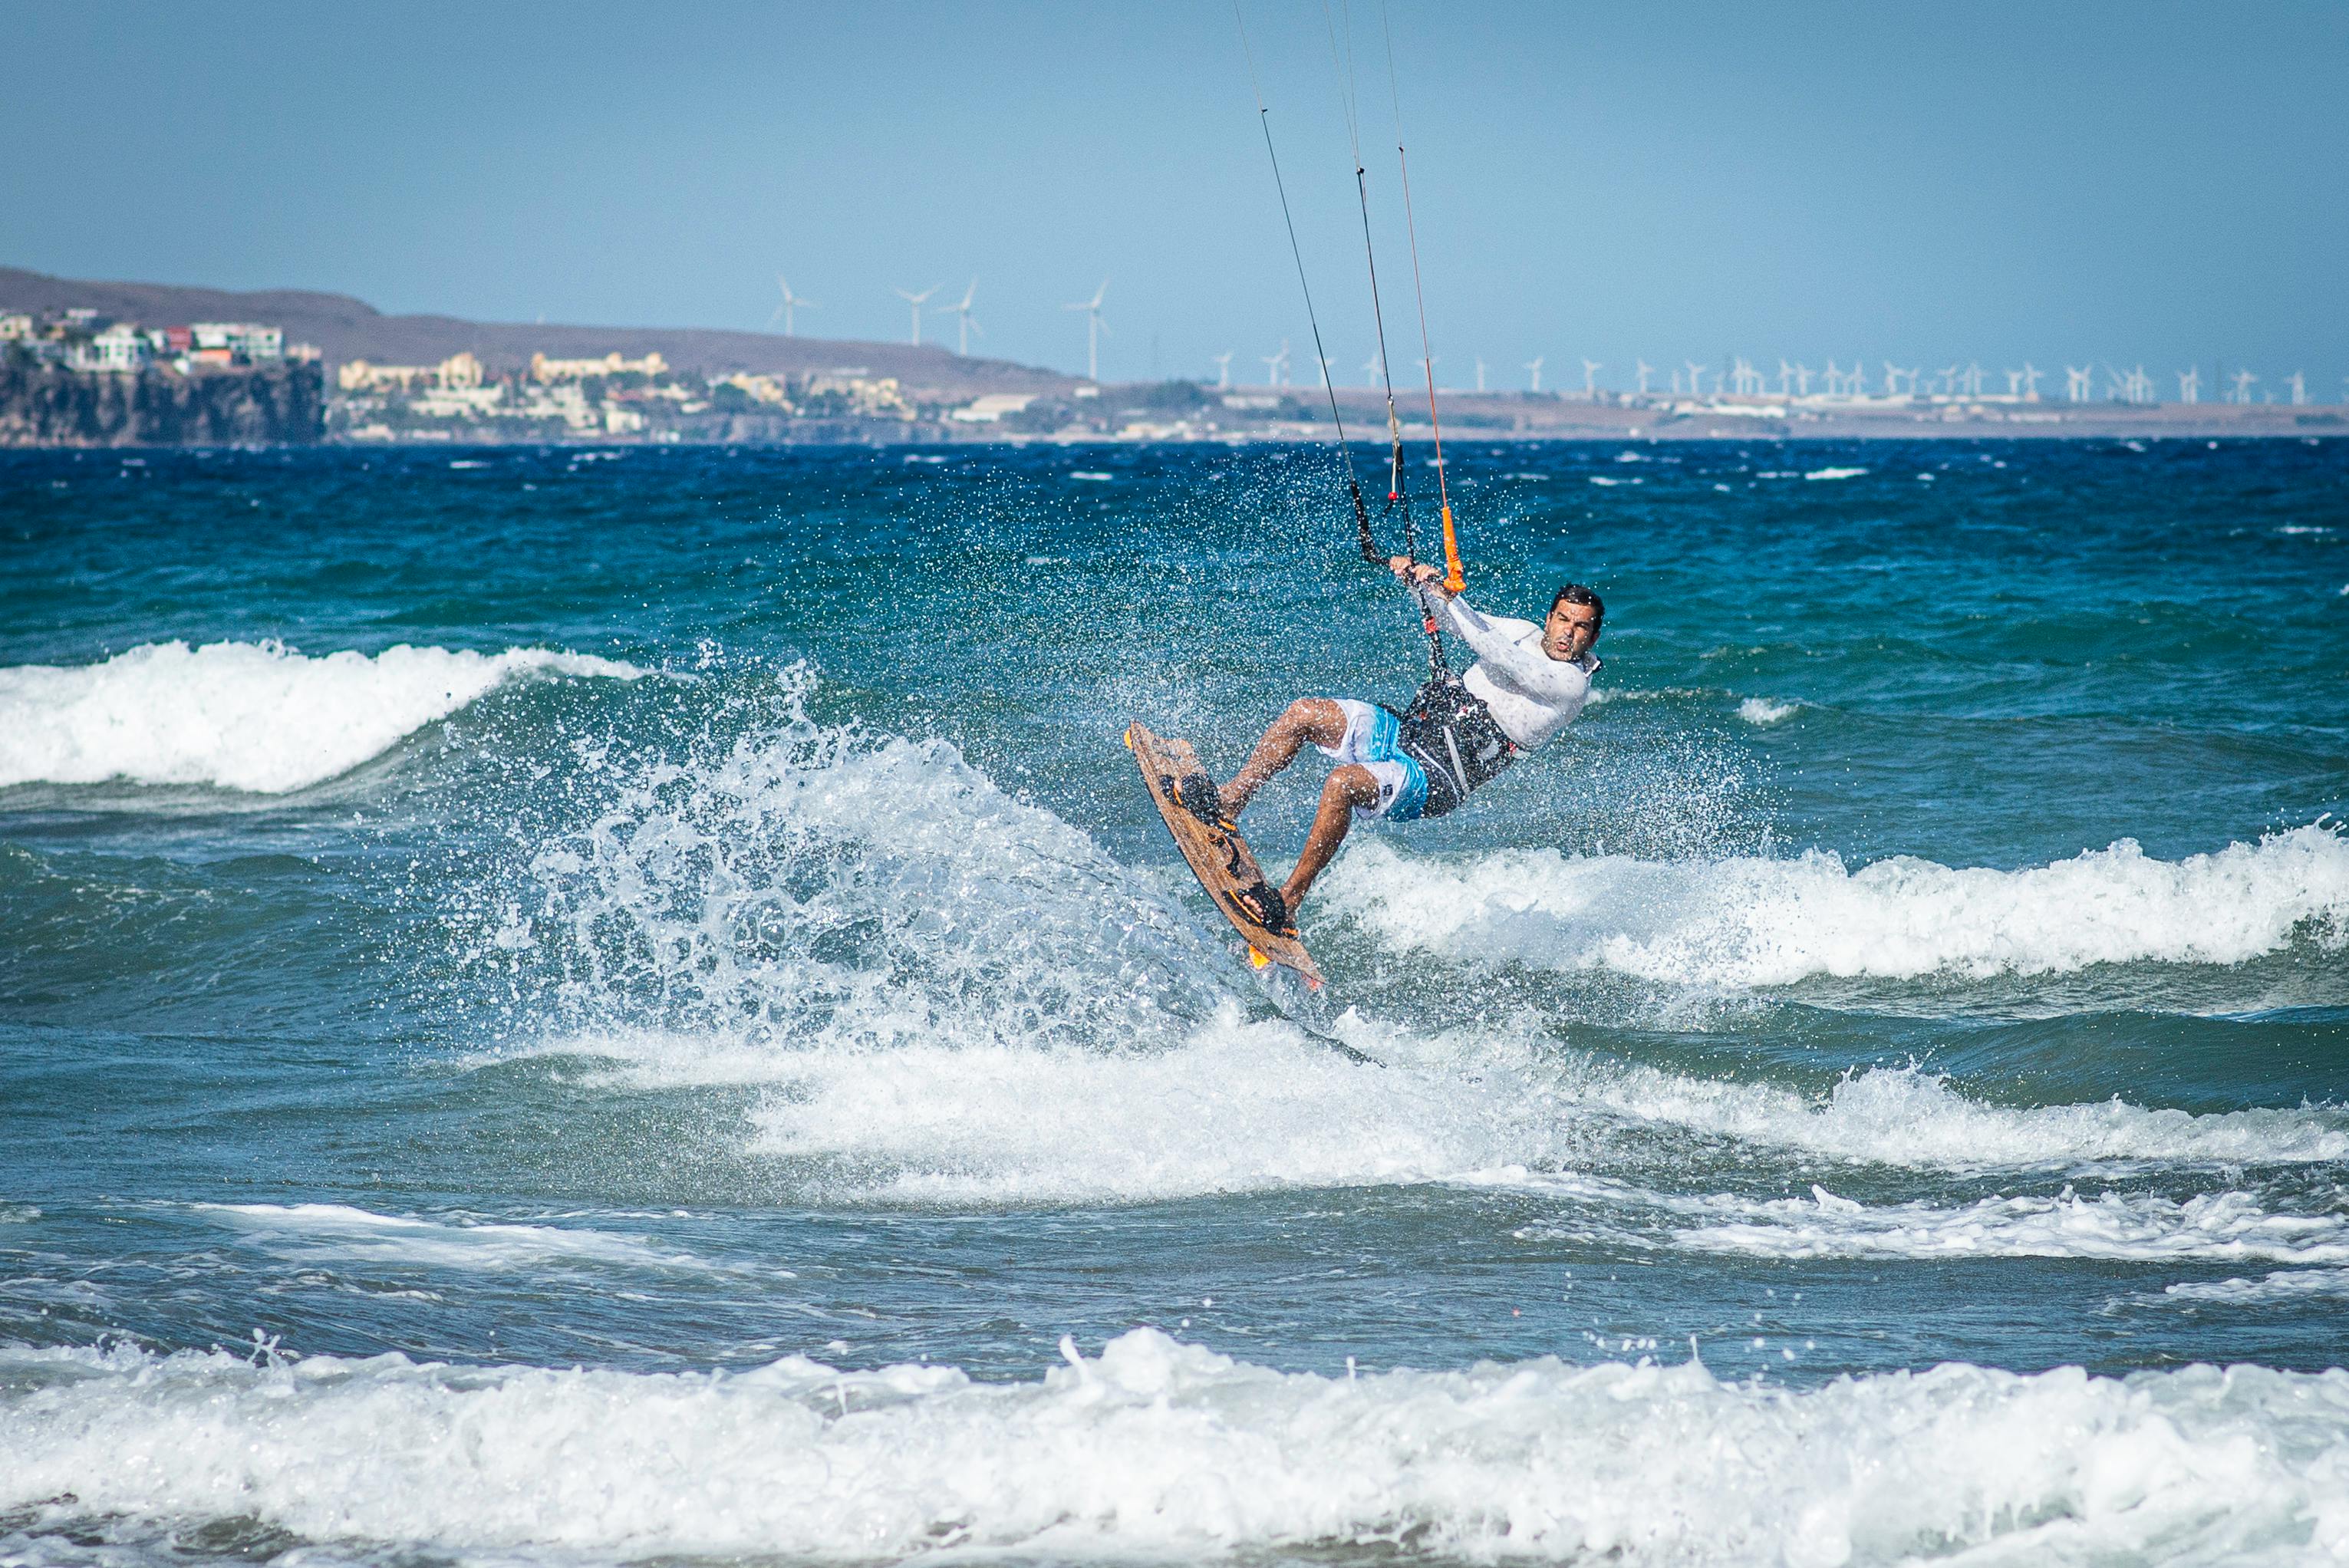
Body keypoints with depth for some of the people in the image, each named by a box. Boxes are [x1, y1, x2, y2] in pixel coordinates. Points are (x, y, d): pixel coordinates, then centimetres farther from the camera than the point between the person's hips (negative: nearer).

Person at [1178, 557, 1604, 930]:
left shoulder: (1572, 682, -11)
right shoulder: (1525, 634, 14)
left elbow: (1499, 661, -23)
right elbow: (1451, 614, 19)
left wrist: (1448, 597, -25)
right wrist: (1417, 578, 0)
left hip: (1433, 783, -9)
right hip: (1406, 730, 9)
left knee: (1342, 783, -31)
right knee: (1305, 713, -5)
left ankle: (1287, 903, -25)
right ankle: (1227, 803, 2)